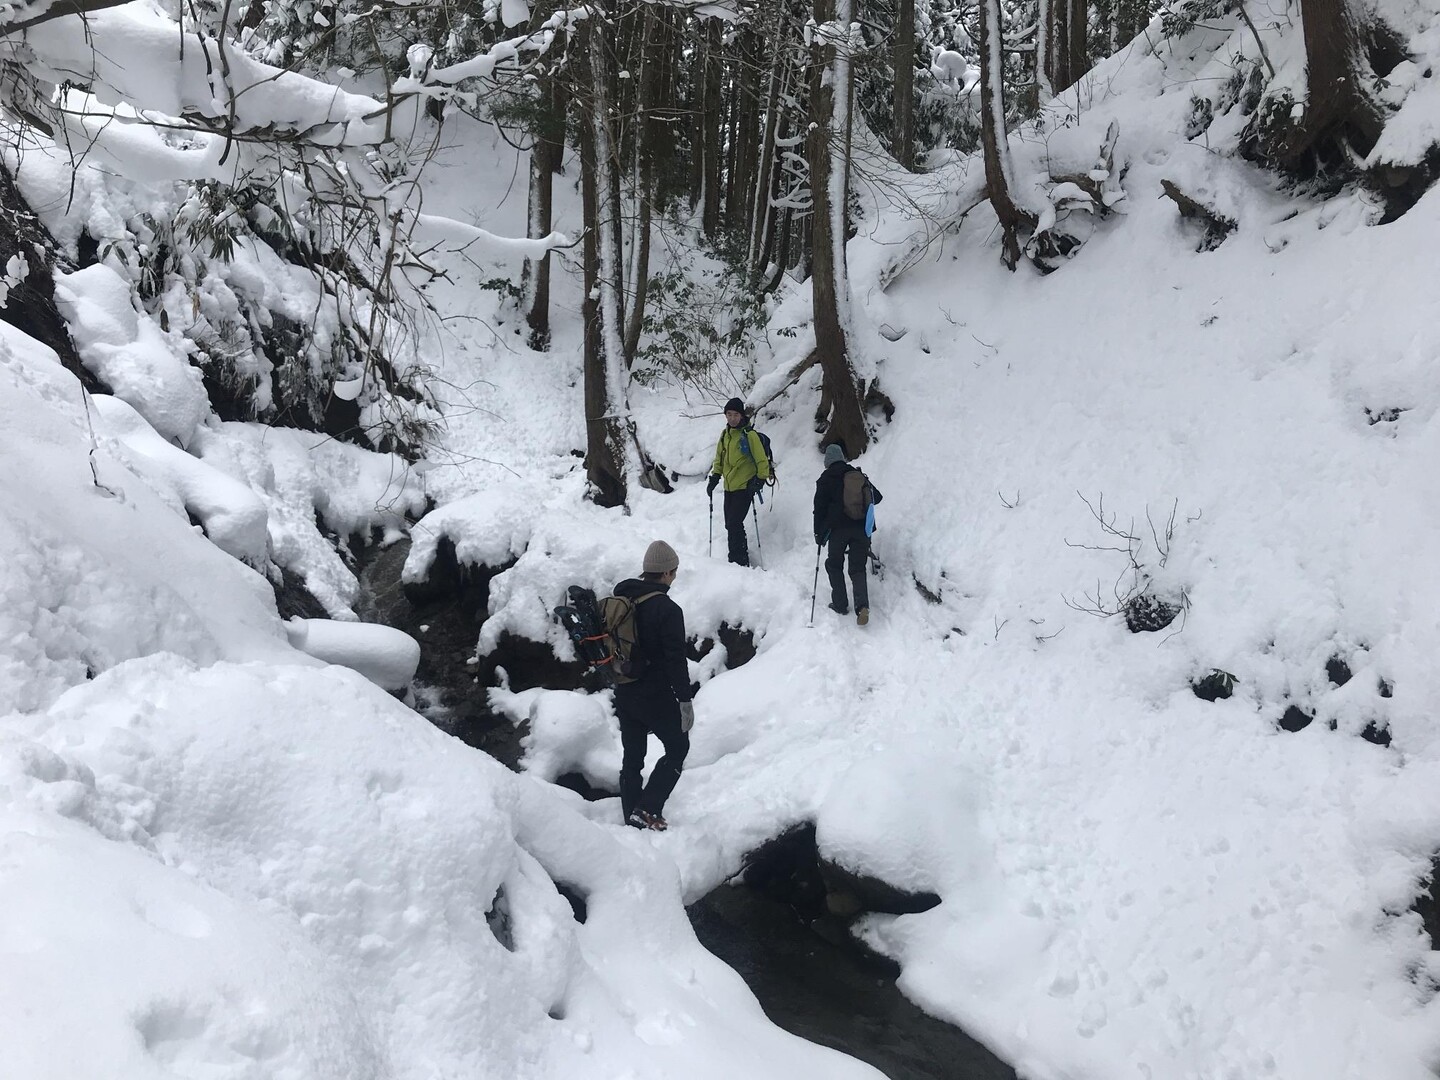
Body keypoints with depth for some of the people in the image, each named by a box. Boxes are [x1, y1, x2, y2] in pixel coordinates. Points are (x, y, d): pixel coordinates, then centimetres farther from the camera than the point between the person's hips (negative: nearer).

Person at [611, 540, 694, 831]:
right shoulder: (668, 610, -19)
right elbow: (676, 660, -19)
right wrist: (686, 701, -11)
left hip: (624, 695, 7)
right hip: (656, 696, -7)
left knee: (632, 757, 15)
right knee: (677, 748, 11)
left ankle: (631, 818, 19)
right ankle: (648, 810, 1)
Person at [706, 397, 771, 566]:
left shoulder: (749, 435, -13)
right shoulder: (725, 434, 9)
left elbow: (762, 461, -12)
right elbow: (719, 458, 21)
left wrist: (759, 482, -16)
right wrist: (714, 478, 14)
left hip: (744, 487, -7)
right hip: (729, 487, 7)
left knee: (734, 524, -12)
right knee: (730, 525, 9)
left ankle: (739, 561, -6)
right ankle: (740, 557, 20)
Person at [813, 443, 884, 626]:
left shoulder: (825, 479, 2)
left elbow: (819, 508, -1)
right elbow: (877, 497, 18)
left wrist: (818, 533, 7)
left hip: (838, 528, -3)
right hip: (861, 528, 3)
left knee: (834, 565, 17)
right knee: (858, 568, 5)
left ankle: (840, 604, 13)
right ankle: (862, 605, -18)